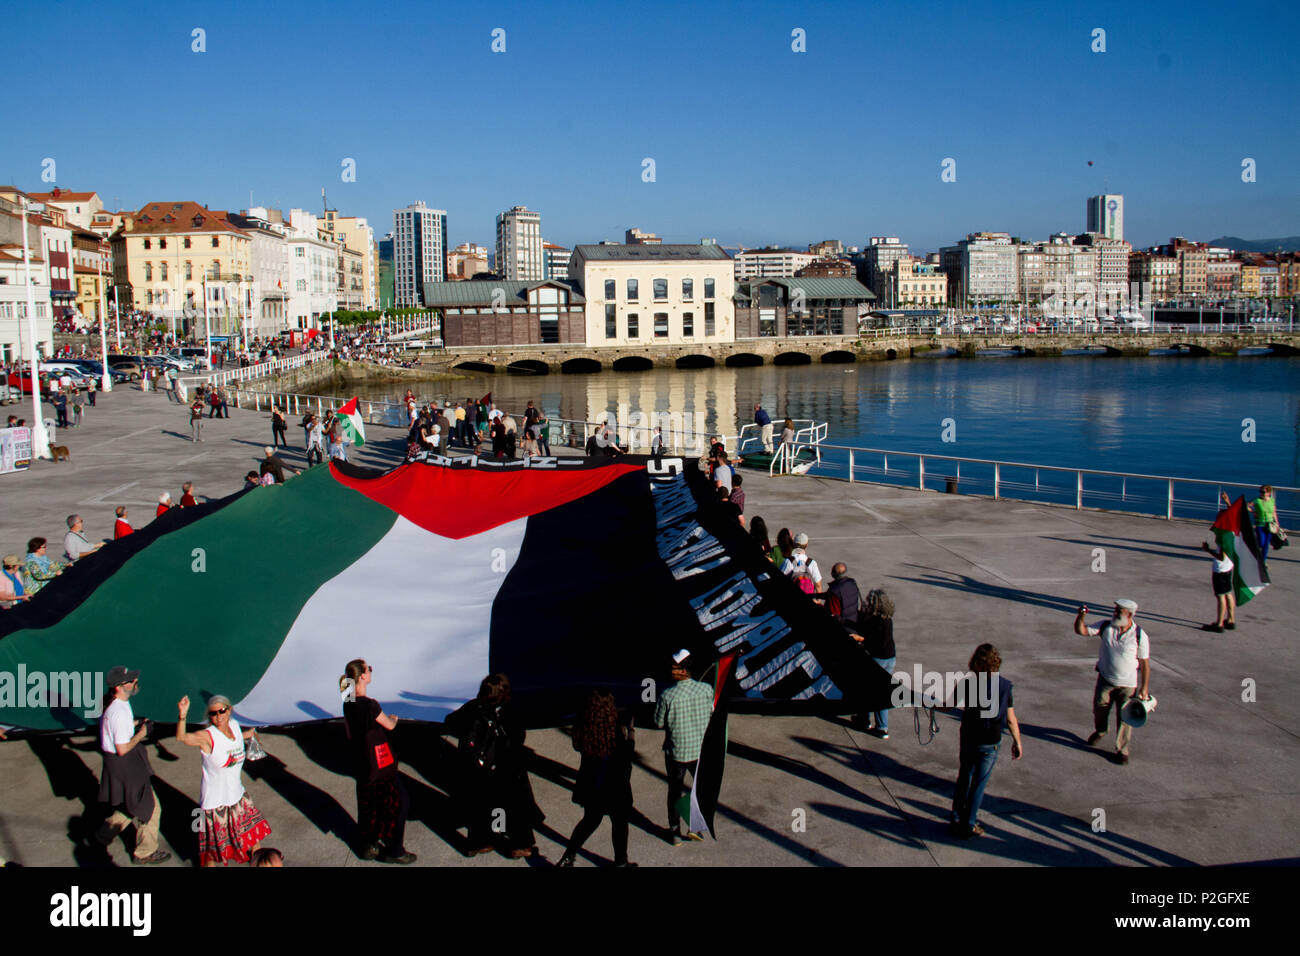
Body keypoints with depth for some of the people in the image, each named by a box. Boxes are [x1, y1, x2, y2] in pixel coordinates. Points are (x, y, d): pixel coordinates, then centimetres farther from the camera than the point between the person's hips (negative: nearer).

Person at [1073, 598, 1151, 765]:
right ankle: (1100, 731, 46)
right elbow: (1081, 631, -4)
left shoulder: (1140, 636, -12)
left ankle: (1121, 750, 16)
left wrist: (1144, 688, -9)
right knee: (1099, 708, 14)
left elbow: (1145, 663, -8)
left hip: (1128, 684, -3)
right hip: (1105, 679, 3)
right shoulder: (1106, 627, -5)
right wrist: (1081, 616, -24)